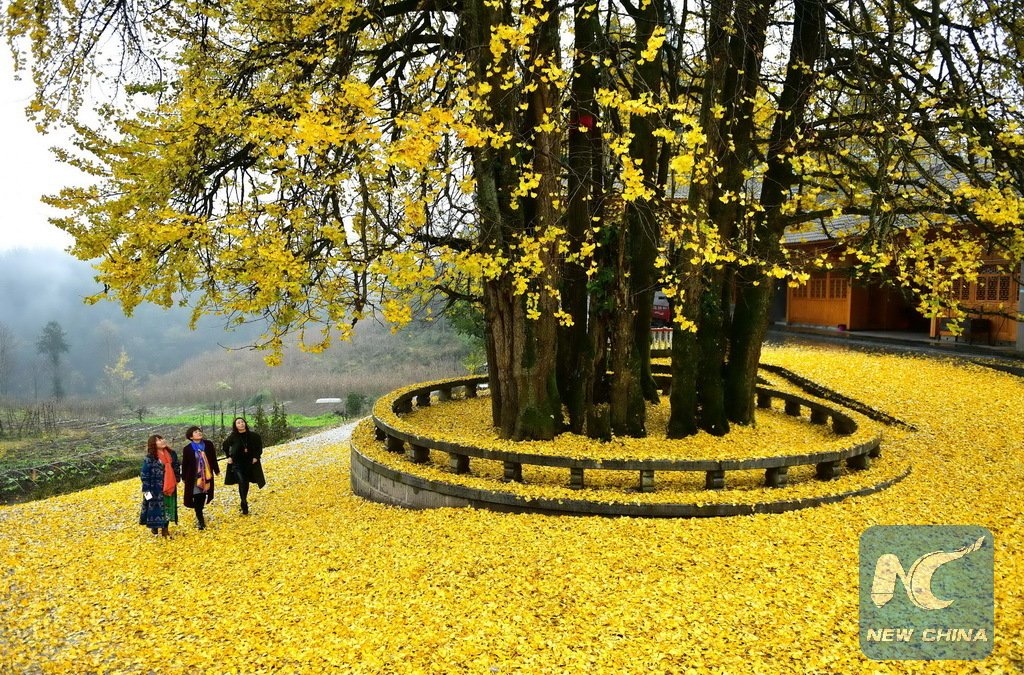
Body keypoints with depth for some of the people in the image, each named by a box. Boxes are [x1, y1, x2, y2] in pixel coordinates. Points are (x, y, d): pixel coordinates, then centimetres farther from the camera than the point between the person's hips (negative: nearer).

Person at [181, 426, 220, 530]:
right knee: (197, 499, -1)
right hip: (194, 477, -3)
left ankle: (199, 517, 32)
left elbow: (213, 459, 8)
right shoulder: (187, 449, -10)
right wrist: (184, 478, 1)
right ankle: (200, 520, 8)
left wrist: (217, 470, 14)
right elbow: (184, 464, -3)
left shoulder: (208, 445, -2)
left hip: (207, 476, 3)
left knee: (202, 498, 11)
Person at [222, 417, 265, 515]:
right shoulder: (233, 437, -9)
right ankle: (244, 507, -9)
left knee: (246, 484, 13)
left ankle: (244, 503, 33)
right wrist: (229, 457, 4)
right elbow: (225, 445, 11)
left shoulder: (253, 436, -7)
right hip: (237, 464, -2)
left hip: (250, 464, 2)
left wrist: (256, 457, -2)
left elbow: (259, 446, 7)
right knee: (242, 484, -12)